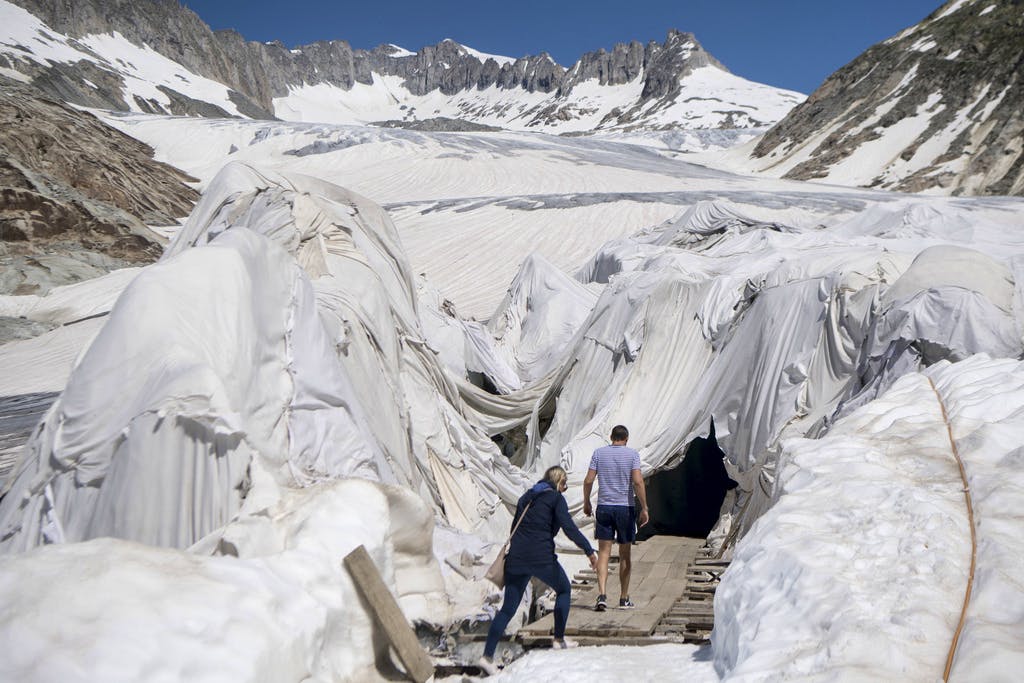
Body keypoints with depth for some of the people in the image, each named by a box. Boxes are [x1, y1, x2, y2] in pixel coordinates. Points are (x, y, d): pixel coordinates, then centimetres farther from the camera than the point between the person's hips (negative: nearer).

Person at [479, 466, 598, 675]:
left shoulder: (526, 497, 19)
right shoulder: (556, 498, 1)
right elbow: (569, 527, -12)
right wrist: (589, 550, -13)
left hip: (516, 557, 6)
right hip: (542, 557, -5)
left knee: (508, 608, 8)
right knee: (564, 589, 21)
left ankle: (487, 656, 0)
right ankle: (559, 640, 23)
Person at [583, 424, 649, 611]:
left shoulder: (599, 453, 3)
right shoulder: (632, 454, -2)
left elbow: (588, 481, -1)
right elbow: (638, 482, -12)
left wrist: (586, 503, 12)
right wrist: (644, 508, -8)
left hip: (604, 507, 1)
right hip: (625, 507, -1)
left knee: (603, 553, 2)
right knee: (625, 555, 11)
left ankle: (602, 595, -13)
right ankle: (624, 599, 19)